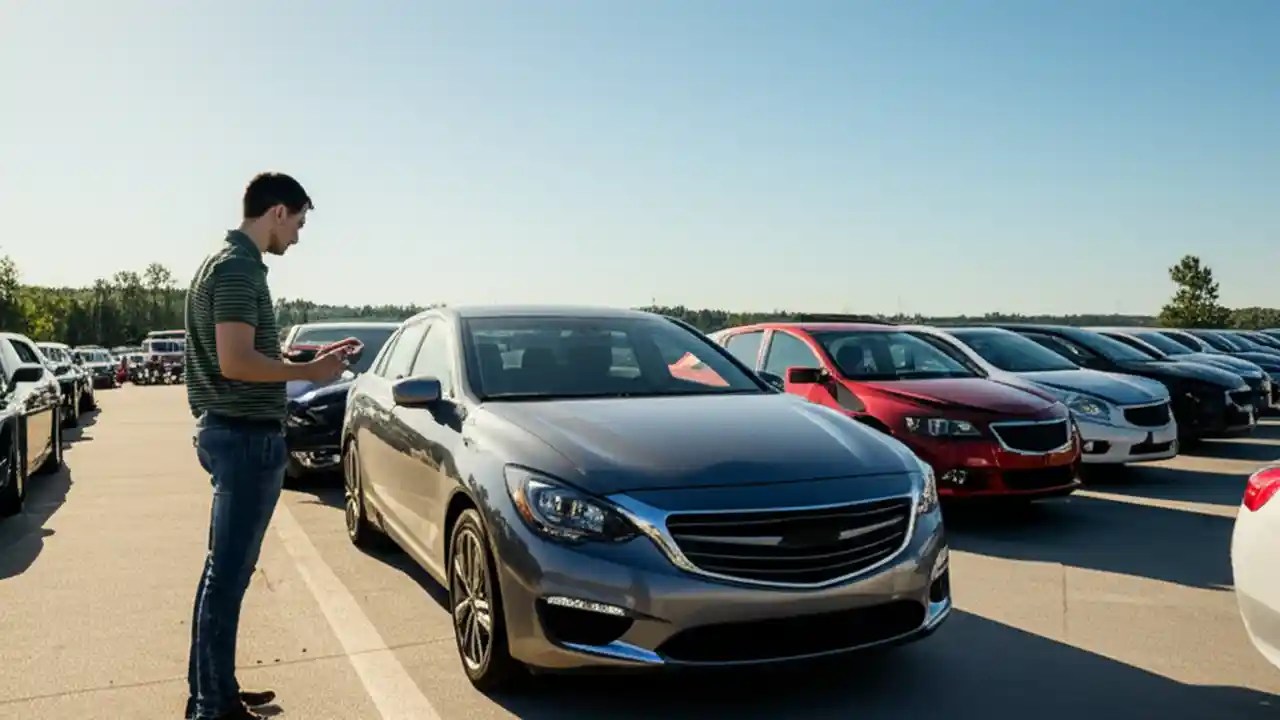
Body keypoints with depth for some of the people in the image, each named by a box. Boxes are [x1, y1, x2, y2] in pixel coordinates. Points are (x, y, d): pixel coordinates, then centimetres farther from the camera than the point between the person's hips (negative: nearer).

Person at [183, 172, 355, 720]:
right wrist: (309, 372, -13)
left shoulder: (227, 262, 17)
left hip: (232, 433, 11)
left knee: (225, 572, 16)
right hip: (247, 437, -11)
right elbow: (236, 362, -23)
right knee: (227, 576, -3)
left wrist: (312, 357, 16)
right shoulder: (238, 268, -15)